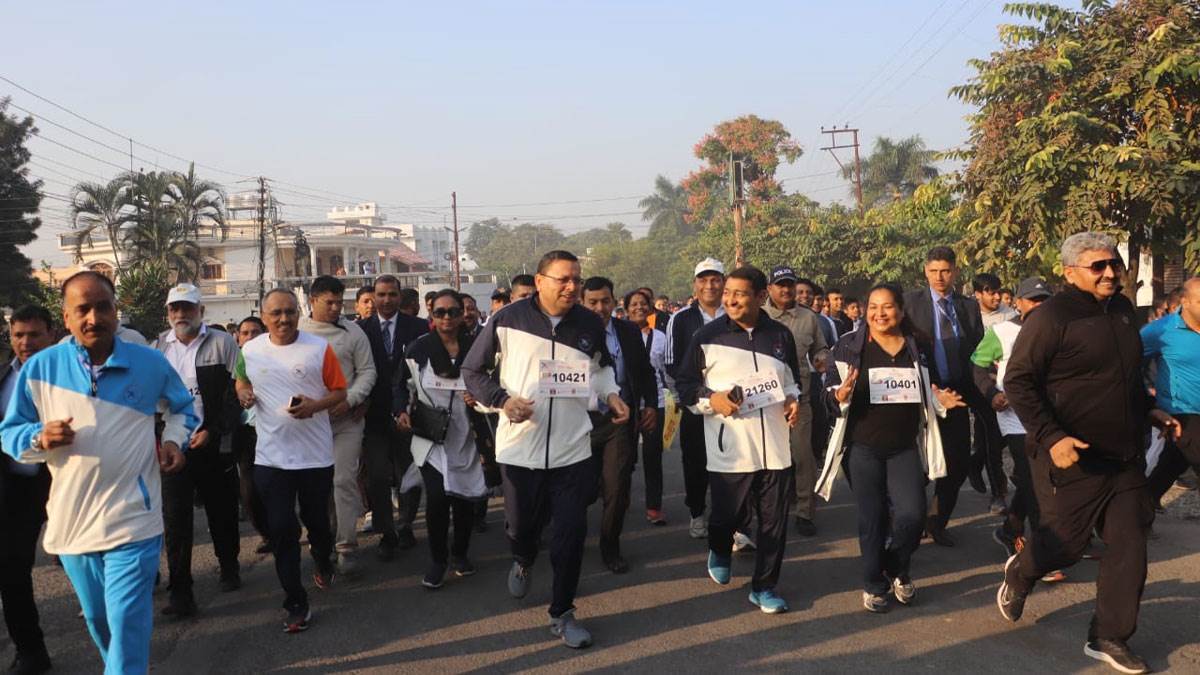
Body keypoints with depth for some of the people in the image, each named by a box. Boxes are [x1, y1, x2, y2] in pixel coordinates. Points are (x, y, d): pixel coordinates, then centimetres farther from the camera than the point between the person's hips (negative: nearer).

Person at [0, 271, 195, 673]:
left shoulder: (150, 364, -1)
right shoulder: (39, 368, -4)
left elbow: (182, 406, 18)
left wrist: (174, 439, 1)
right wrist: (40, 438, -17)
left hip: (132, 522, -2)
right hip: (71, 521, 2)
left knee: (128, 627, -7)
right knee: (97, 621, 21)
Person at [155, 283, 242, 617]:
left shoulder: (222, 343, -3)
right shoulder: (158, 348, 8)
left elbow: (234, 392, -6)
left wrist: (212, 432, -12)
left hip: (213, 443, -2)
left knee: (222, 511, 11)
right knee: (175, 519, -2)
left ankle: (229, 567, 34)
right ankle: (180, 593, 2)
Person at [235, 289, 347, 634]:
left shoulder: (319, 348, -6)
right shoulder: (250, 351, 2)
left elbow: (339, 391, -1)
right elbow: (241, 380, 21)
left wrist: (315, 406, -20)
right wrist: (243, 392, -1)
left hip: (315, 454, -1)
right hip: (271, 456, 1)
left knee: (317, 520, 15)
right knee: (281, 529, 0)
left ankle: (323, 562, 48)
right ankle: (296, 604, 9)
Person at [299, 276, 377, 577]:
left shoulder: (352, 331, 4)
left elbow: (367, 371, 4)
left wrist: (350, 399, -11)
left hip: (346, 419, -1)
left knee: (344, 481, -4)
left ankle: (346, 545, 1)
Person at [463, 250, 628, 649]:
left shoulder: (591, 324, 2)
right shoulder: (508, 320, -8)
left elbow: (601, 365, 22)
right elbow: (473, 370, 0)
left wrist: (611, 394, 4)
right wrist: (502, 399, -16)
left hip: (573, 449, 1)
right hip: (520, 447, -1)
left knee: (571, 534, 0)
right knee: (521, 525, 15)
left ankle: (562, 614, 19)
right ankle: (524, 561, 52)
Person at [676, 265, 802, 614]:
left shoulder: (780, 335, 6)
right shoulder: (708, 336, -3)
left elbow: (792, 378, 21)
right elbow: (684, 385, 2)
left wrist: (793, 399, 2)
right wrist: (711, 399, -15)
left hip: (775, 447, 3)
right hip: (729, 450, -2)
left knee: (774, 521, 5)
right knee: (728, 516, 5)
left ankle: (764, 587, 23)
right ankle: (720, 553, 40)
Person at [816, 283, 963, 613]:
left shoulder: (916, 348, 8)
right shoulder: (849, 346, -4)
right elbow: (830, 397, -5)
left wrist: (940, 402, 0)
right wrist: (841, 396, -28)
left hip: (905, 448, 2)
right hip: (863, 448, -2)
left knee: (911, 515, -8)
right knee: (872, 520, 4)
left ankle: (898, 570, 21)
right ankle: (874, 584, 25)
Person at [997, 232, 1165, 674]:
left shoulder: (1123, 310, 9)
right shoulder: (1052, 317, -15)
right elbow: (1018, 382, -18)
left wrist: (1147, 410, 18)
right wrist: (1051, 437, -25)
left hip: (1125, 457, 7)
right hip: (1072, 457, -7)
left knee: (1129, 548, 6)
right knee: (1066, 544, 4)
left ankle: (1108, 638, 18)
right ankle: (1019, 573, 36)